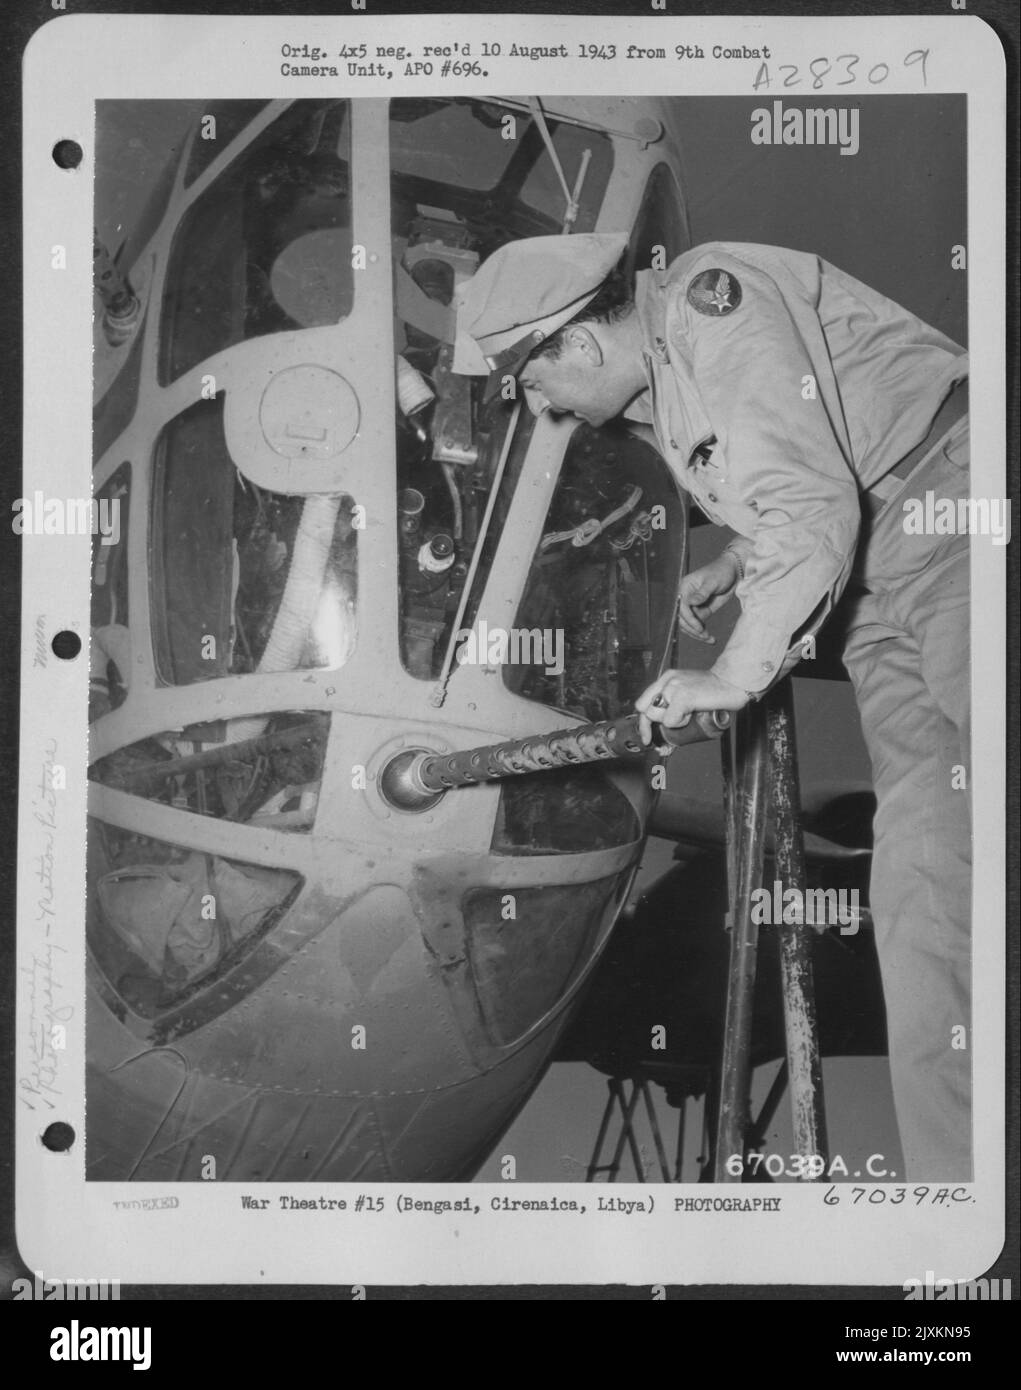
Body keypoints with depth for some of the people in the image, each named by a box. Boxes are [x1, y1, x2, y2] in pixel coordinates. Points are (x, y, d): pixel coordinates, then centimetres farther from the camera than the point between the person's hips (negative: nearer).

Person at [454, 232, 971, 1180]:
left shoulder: (716, 300, -15)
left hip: (951, 525, -8)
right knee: (918, 873, 0)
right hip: (879, 586, 9)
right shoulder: (655, 387, 14)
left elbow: (814, 508, -22)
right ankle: (951, 1166, 1)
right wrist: (728, 571, 12)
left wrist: (739, 671, -16)